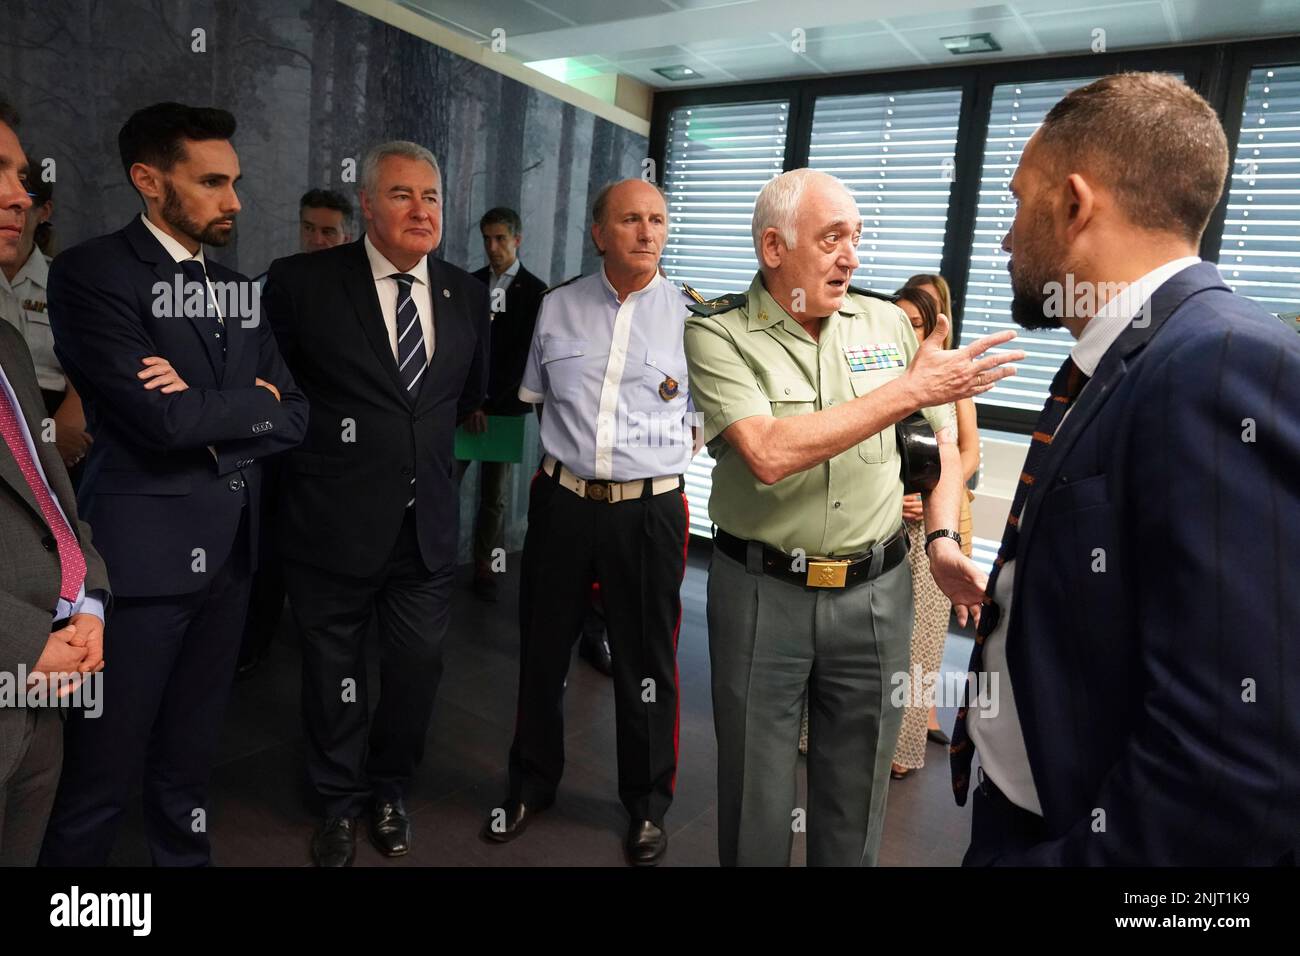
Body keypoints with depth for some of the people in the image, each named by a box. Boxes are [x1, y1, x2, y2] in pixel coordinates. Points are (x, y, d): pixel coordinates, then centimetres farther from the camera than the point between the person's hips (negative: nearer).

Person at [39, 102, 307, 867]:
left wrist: (204, 409, -11)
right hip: (144, 551, -6)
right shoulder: (93, 273, -9)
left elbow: (296, 417, 4)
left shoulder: (237, 289, 11)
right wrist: (251, 403, -5)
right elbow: (159, 418, -21)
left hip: (229, 549, 6)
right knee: (105, 767, 6)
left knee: (191, 753, 20)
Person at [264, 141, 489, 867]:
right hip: (335, 521, -3)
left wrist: (425, 445, 10)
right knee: (335, 668, 14)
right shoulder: (303, 282, -7)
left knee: (419, 664, 14)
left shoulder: (468, 294, 4)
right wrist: (321, 436, -1)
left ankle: (391, 790, 41)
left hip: (428, 523, 3)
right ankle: (342, 800, 39)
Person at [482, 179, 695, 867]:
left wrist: (663, 448, -3)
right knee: (542, 650, 16)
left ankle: (646, 806, 33)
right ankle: (531, 785, 39)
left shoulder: (692, 315, -2)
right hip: (561, 501, 3)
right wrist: (571, 447, 8)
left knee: (646, 664, 10)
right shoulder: (557, 307, 5)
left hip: (649, 508, -2)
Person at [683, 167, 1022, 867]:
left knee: (855, 801, 17)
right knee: (755, 797, 14)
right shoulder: (719, 334, -9)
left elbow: (941, 439, 15)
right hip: (762, 592, -2)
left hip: (876, 592, 3)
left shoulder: (888, 322, 4)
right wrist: (911, 389, -20)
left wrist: (941, 538, 1)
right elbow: (770, 455, -25)